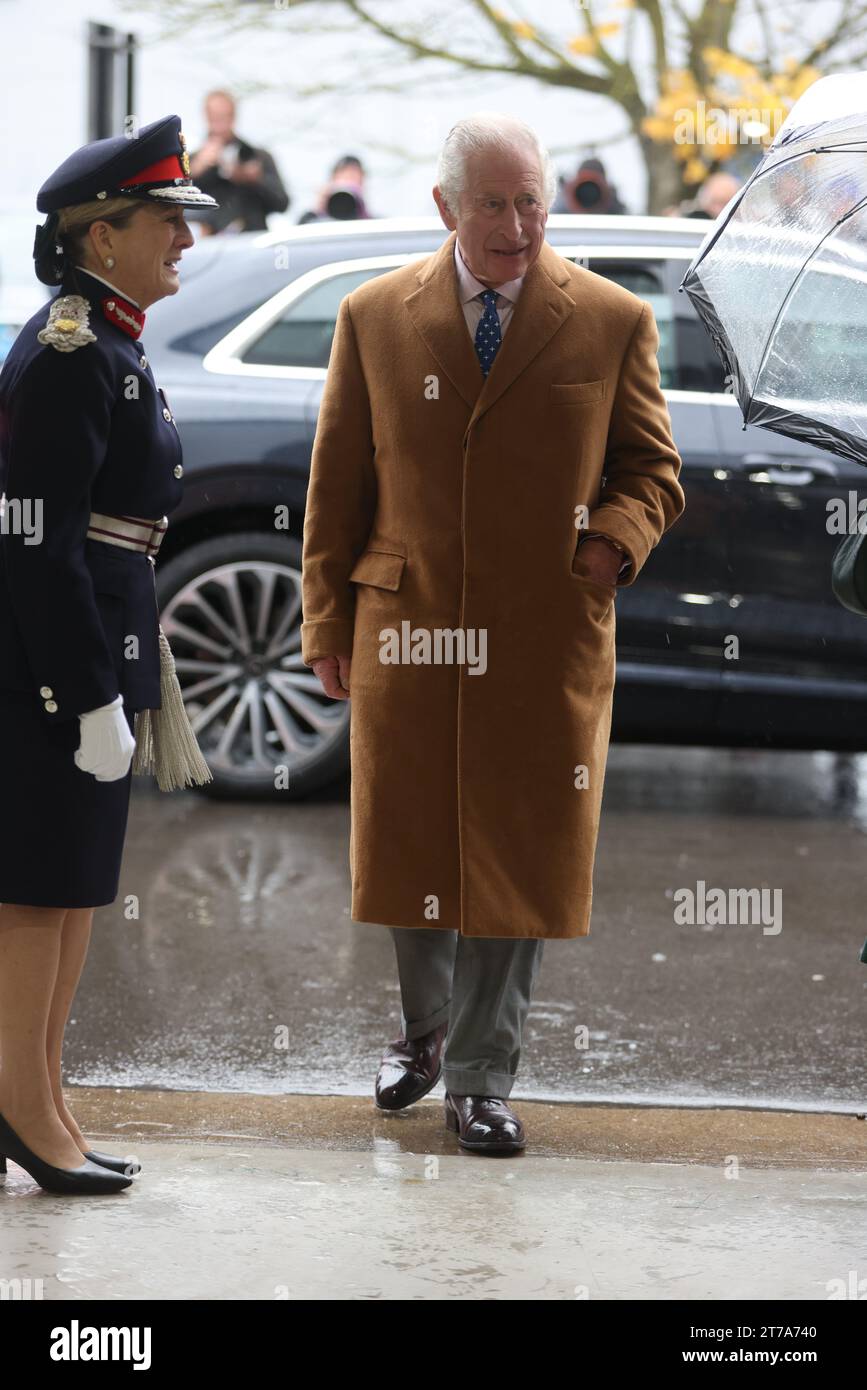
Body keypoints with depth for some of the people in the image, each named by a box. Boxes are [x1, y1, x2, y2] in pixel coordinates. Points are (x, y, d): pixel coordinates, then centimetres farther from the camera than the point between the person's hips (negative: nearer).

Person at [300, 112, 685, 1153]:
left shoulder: (612, 323, 3)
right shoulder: (374, 320, 5)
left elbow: (651, 470, 10)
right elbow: (336, 486, 8)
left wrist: (615, 540, -12)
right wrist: (328, 625, 4)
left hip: (548, 641, -1)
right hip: (408, 634, 1)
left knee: (519, 861, 1)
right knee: (408, 848, 10)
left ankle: (481, 1077, 13)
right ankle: (423, 1026, 35)